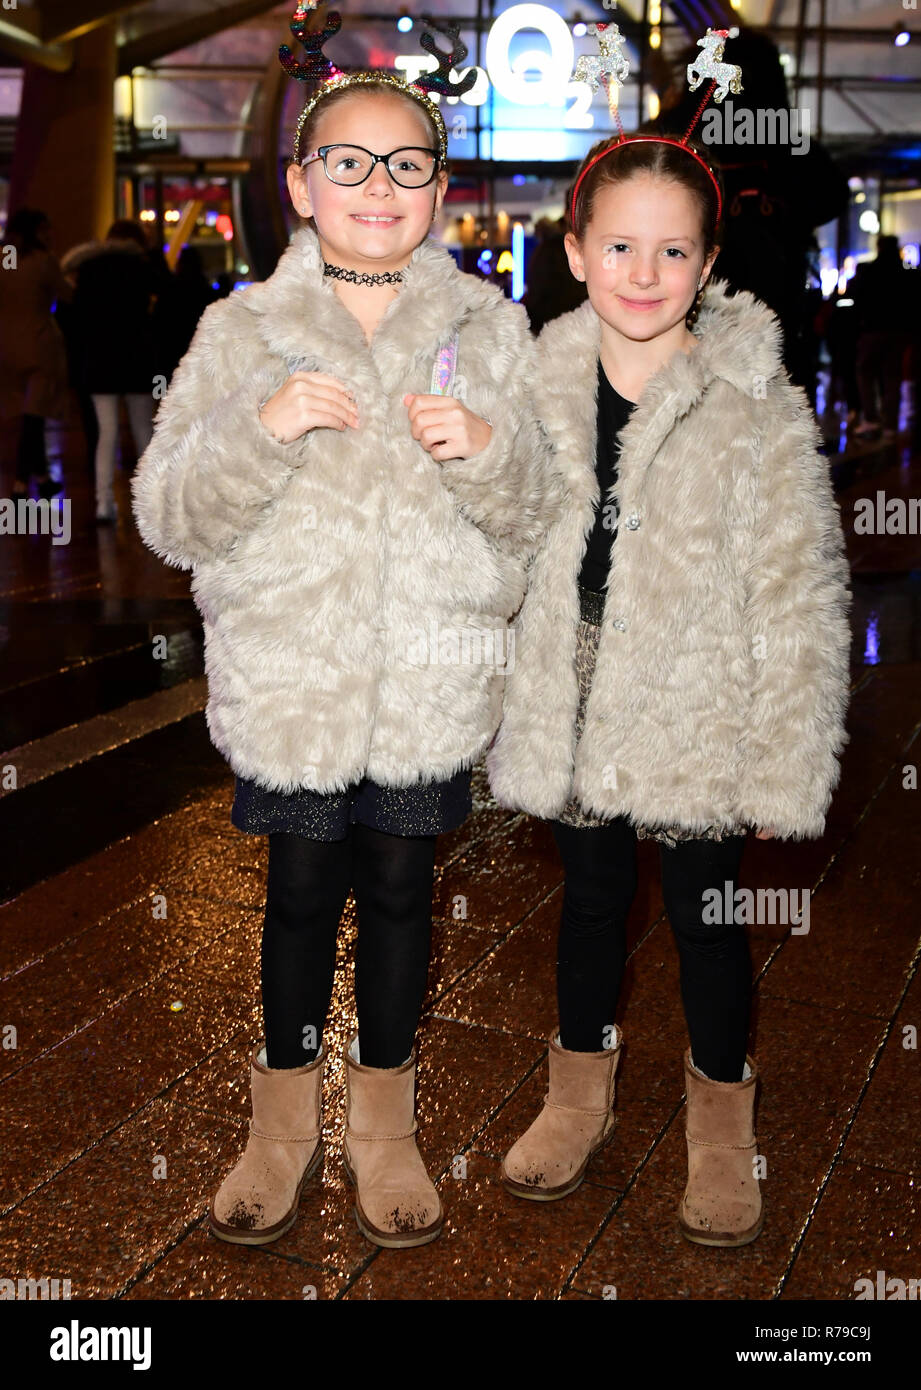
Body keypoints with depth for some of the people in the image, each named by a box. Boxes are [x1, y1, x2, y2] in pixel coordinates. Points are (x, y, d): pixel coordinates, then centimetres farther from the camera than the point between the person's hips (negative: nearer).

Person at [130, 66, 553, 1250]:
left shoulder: (488, 327, 2)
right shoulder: (242, 330, -1)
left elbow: (540, 520, 3)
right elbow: (169, 520, -4)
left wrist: (488, 450, -18)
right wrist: (259, 430, -20)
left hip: (432, 684, 1)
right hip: (288, 679, 0)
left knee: (400, 886, 13)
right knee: (301, 889, 12)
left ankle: (383, 1117, 36)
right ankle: (284, 1119, 36)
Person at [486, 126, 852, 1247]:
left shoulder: (756, 407, -13)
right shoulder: (537, 386, -2)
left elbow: (799, 596, -10)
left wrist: (786, 766, -11)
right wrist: (504, 709, 10)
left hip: (699, 721, -3)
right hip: (572, 712, 3)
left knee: (706, 918, 12)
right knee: (590, 899, 20)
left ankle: (721, 1118, 38)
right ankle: (581, 1090, 43)